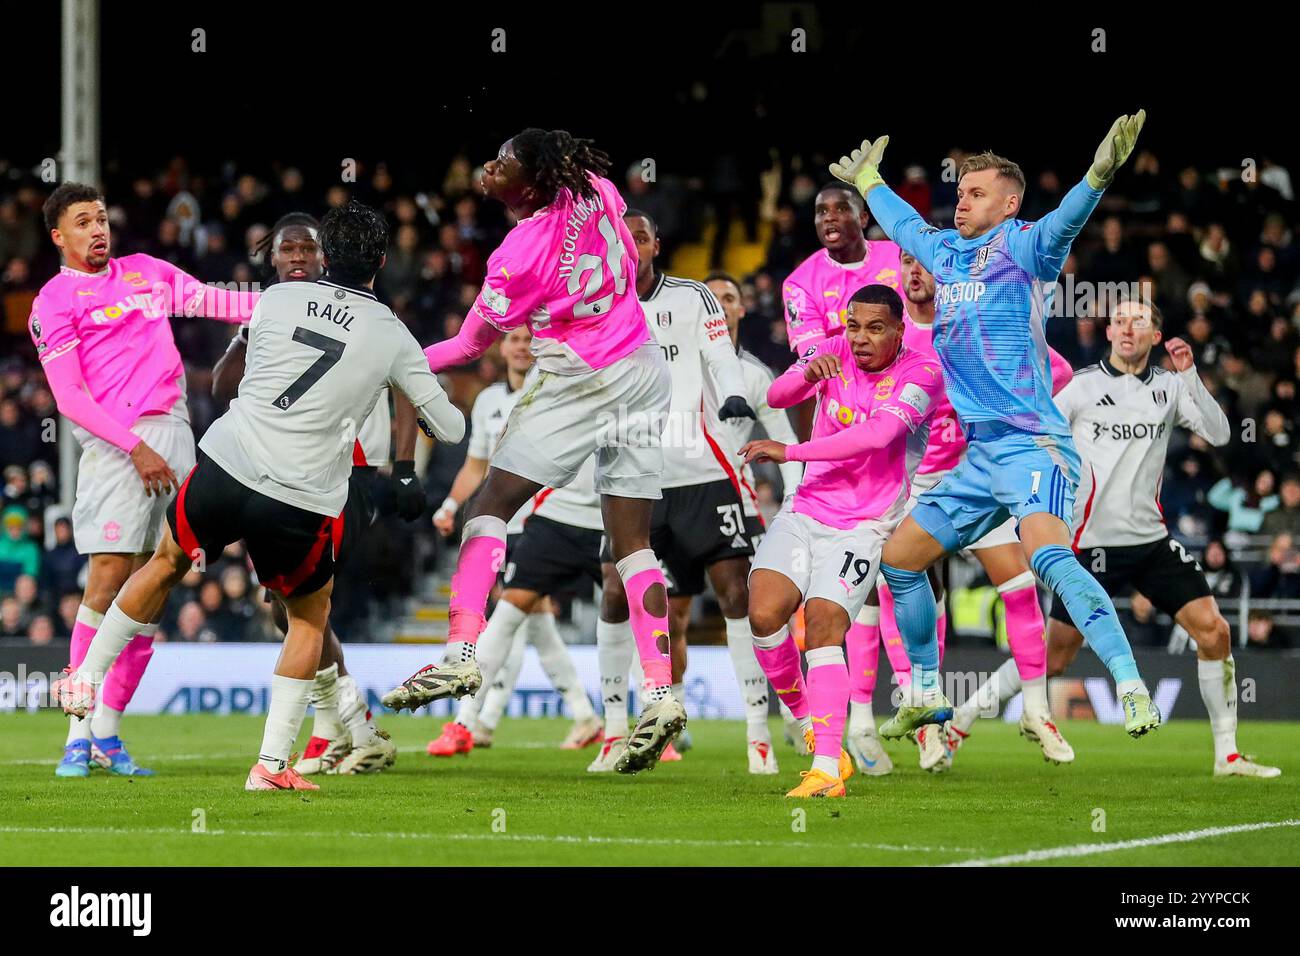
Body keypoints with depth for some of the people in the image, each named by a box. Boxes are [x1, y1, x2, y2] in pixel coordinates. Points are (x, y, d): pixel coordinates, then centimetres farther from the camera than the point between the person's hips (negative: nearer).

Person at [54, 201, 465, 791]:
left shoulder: (277, 298, 5)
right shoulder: (392, 337, 2)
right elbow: (450, 428, 10)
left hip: (225, 469, 2)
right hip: (302, 505, -2)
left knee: (167, 562, 30)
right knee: (310, 615, 23)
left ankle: (86, 682, 39)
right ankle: (272, 763, 15)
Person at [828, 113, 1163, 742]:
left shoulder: (1021, 247, -7)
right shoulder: (943, 251, 15)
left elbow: (1063, 222, -29)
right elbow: (901, 222, 38)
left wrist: (1099, 175, -48)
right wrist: (867, 180, 53)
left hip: (1032, 444, -9)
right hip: (979, 452, 9)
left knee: (1047, 554, -32)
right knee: (899, 558, 14)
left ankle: (1134, 691, -38)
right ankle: (925, 697, 31)